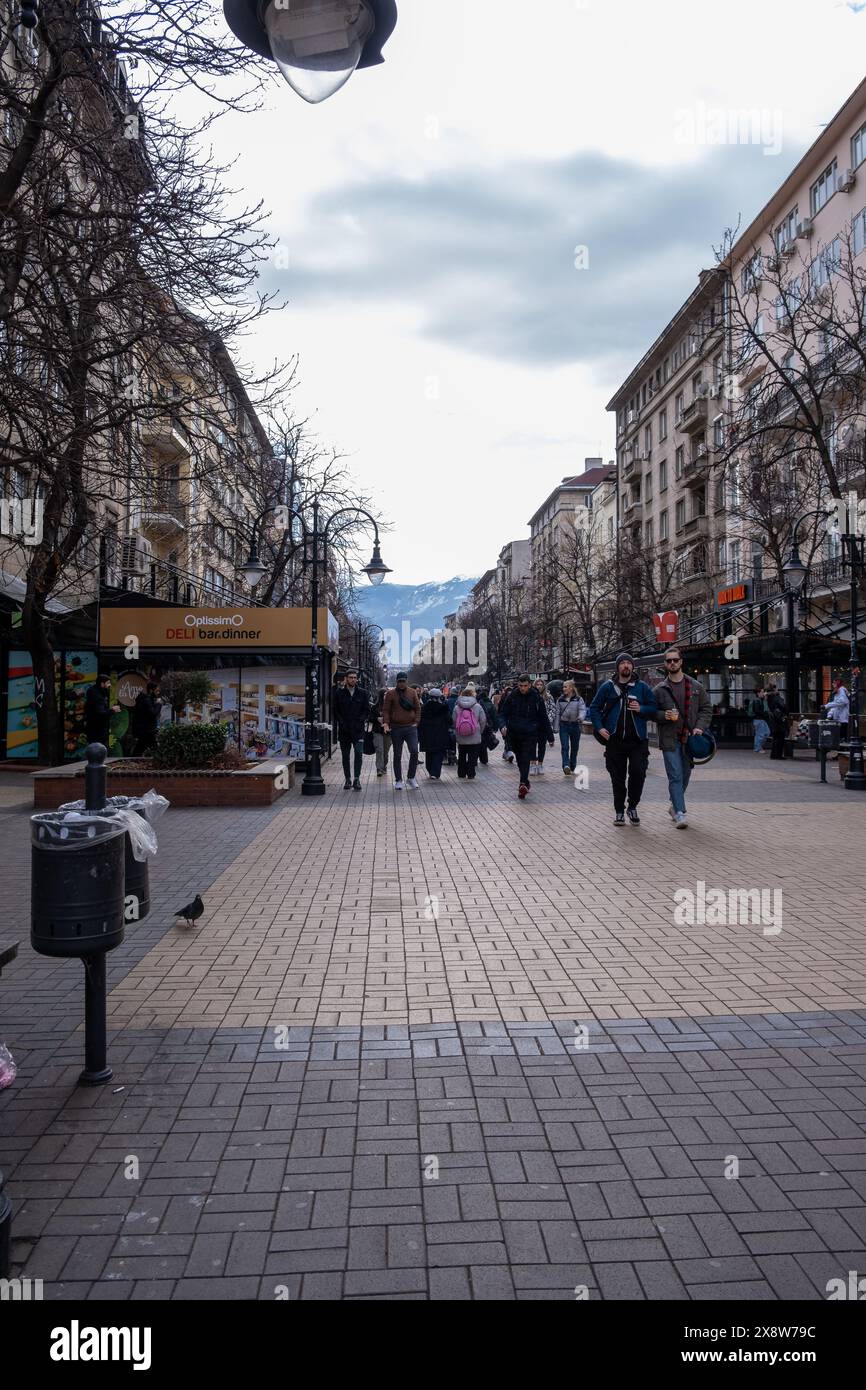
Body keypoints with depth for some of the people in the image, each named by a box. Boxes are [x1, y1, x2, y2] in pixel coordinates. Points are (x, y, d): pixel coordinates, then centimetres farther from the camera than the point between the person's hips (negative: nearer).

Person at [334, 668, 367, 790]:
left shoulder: (362, 693, 6)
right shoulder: (339, 693, 5)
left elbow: (366, 710, 9)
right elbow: (335, 710, 6)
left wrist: (361, 720, -6)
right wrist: (341, 722, -6)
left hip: (358, 729, -1)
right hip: (344, 730, 1)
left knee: (359, 753, -13)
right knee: (345, 756, 7)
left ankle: (356, 779, -7)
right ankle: (347, 779, 16)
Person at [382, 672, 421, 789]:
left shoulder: (413, 693, 7)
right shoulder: (390, 694, 2)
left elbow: (418, 708, 10)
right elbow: (385, 710, 0)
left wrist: (416, 722, -1)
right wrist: (386, 723, -13)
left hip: (410, 727, 1)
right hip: (396, 728, -1)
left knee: (414, 751, -10)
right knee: (397, 755, 5)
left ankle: (411, 777, 6)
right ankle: (398, 780, 15)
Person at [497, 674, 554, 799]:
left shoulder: (536, 697, 0)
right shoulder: (511, 696, 1)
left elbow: (544, 718, 5)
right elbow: (503, 713, 5)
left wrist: (550, 737, 5)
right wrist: (503, 725, -17)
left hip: (530, 734, -2)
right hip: (514, 733, 2)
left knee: (525, 759, -7)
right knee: (520, 759, 7)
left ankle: (523, 784, -9)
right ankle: (525, 782, 12)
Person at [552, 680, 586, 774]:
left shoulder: (578, 699, 2)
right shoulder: (560, 700, 7)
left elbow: (582, 710, -10)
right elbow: (557, 714, 6)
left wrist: (580, 717, -33)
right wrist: (555, 728, 1)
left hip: (575, 725, 0)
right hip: (564, 725, 0)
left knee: (575, 747, 10)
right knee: (565, 747, -13)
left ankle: (572, 767, 23)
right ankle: (566, 765, -24)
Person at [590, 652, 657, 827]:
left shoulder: (642, 687, 6)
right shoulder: (607, 687, 6)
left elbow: (654, 709, 8)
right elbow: (594, 708, 10)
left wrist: (641, 709, -12)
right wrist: (599, 727, -3)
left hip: (637, 740, 0)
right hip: (615, 740, 0)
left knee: (638, 773, -8)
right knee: (617, 778, 5)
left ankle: (632, 807, 14)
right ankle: (619, 811, 17)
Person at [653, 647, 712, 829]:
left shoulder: (696, 686, 7)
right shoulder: (660, 689, 2)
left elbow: (706, 708, 9)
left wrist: (700, 727, -6)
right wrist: (665, 715, -14)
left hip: (689, 738, 3)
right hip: (670, 739, -2)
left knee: (685, 776, 13)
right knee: (675, 776, -9)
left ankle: (675, 806, 33)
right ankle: (680, 813, -11)